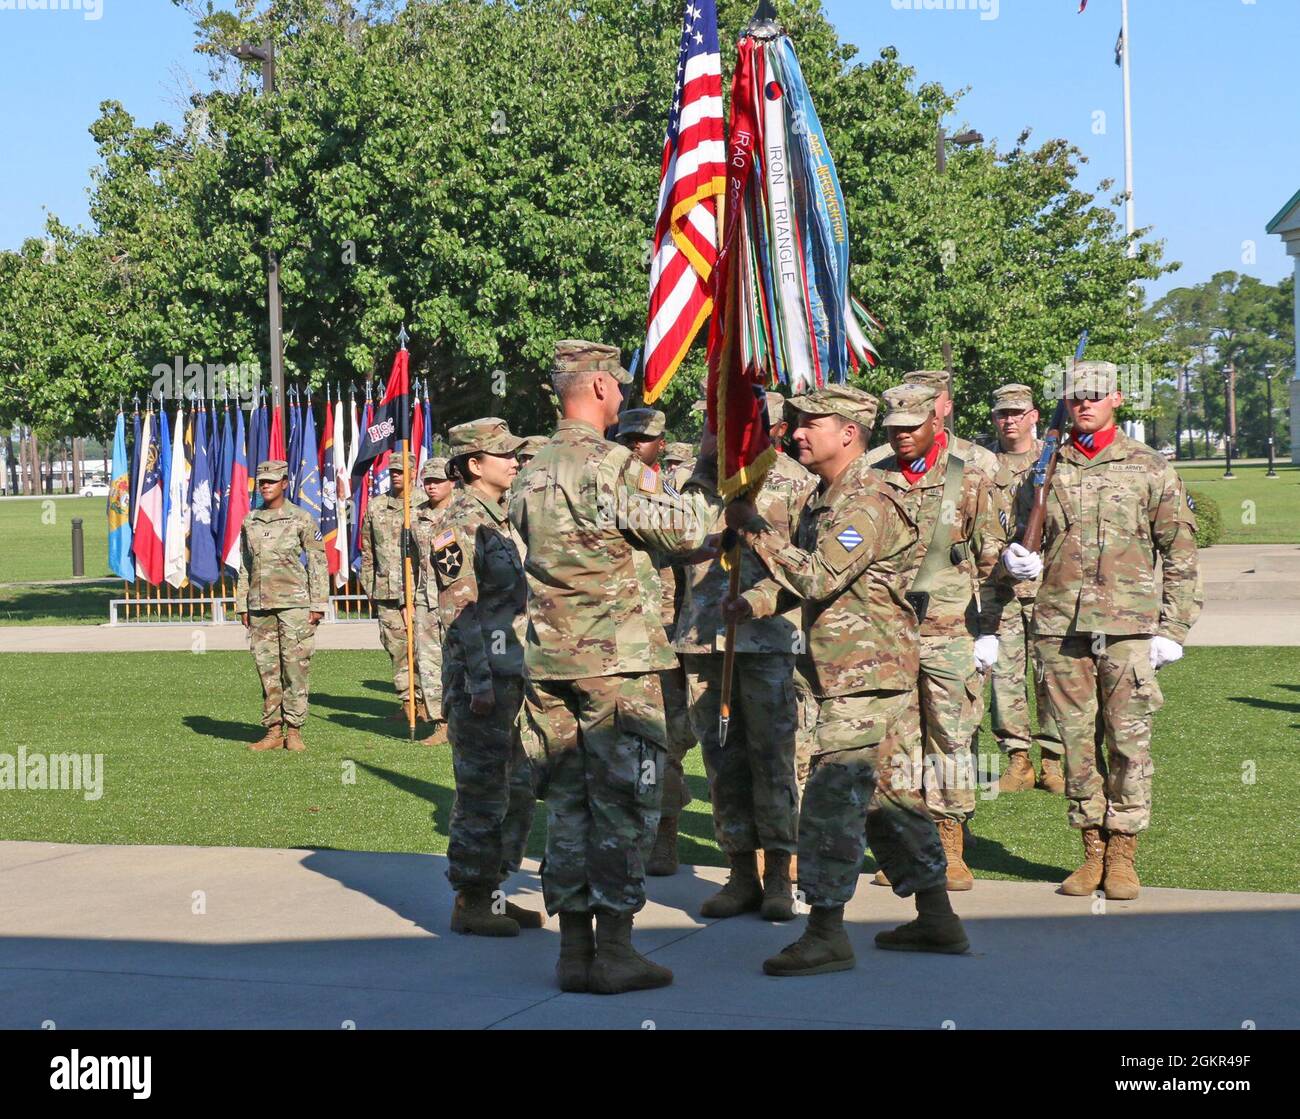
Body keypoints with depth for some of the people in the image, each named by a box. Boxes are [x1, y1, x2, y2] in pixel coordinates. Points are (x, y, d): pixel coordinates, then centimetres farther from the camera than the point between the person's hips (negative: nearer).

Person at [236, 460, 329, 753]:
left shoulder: (301, 519, -1)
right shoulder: (250, 522, 12)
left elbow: (318, 562, -1)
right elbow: (245, 567, 17)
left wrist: (318, 605, -6)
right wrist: (242, 606, 13)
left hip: (294, 604, -4)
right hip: (260, 605, 4)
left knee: (295, 667, -4)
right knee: (267, 668, 5)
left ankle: (294, 731, 2)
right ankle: (273, 730, 11)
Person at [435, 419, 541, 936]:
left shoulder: (503, 520, 16)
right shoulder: (461, 524, -11)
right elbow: (458, 612, -16)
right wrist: (479, 681, -20)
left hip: (515, 677, 9)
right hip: (481, 680, -9)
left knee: (518, 790, 13)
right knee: (482, 793, -4)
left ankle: (491, 892, 22)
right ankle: (470, 902, 4)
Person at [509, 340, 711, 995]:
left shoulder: (534, 473, 12)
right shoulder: (611, 467, -13)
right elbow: (689, 531, -9)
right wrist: (657, 492, 13)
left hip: (549, 658, 7)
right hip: (617, 659, -7)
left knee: (568, 803, 10)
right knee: (622, 805, -1)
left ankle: (574, 947, 13)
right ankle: (614, 951, 0)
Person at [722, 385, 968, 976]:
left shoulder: (866, 502, -17)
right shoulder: (826, 498, 16)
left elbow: (818, 578, -26)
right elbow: (804, 577, 21)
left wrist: (754, 528, -19)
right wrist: (752, 601, 3)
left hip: (864, 675, -11)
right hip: (870, 674, 11)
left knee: (831, 799, -11)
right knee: (890, 794, 15)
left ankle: (827, 933, -7)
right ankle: (936, 917, 23)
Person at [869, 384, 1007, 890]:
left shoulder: (969, 481, 2)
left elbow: (991, 559, 4)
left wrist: (987, 631, -1)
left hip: (950, 634, -2)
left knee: (950, 739, 1)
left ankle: (950, 852, 9)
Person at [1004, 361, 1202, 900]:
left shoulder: (1149, 467, 5)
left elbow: (1180, 553, 6)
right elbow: (1028, 538, 23)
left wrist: (1173, 628, 0)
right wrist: (1020, 559, -1)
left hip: (1128, 627, -2)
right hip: (1060, 626, 2)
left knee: (1129, 741, -3)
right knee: (1076, 740, 4)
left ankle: (1123, 855, 6)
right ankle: (1092, 850, 14)